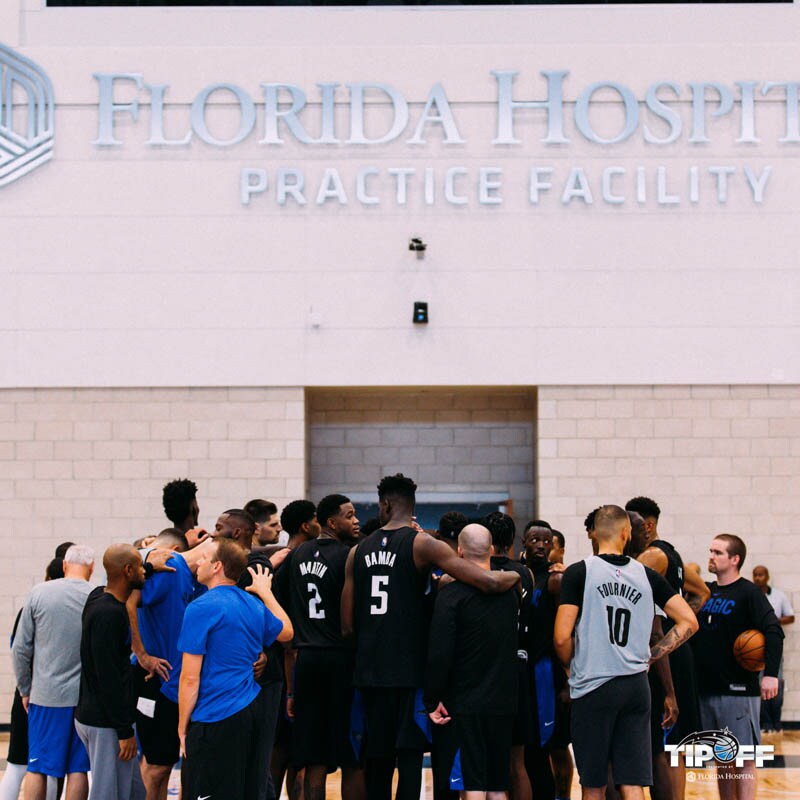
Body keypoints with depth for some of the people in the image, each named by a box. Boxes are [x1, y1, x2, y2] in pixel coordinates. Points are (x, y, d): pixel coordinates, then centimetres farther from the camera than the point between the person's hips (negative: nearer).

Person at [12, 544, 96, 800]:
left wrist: (25, 690, 11)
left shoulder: (40, 593, -4)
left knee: (37, 769, 7)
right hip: (85, 697, 0)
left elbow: (20, 649, -1)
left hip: (45, 695, 0)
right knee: (77, 769, 6)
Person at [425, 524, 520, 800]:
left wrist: (433, 701, -9)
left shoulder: (451, 593, -12)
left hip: (465, 704, -6)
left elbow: (439, 653, -15)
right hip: (504, 702, 6)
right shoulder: (509, 591, 7)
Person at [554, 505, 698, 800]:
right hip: (636, 686, 3)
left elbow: (561, 638, -10)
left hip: (593, 687, -3)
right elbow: (688, 623, 5)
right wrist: (650, 656, 12)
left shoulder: (579, 573, -4)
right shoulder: (647, 575, 6)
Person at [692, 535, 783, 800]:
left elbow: (773, 632, -16)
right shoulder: (705, 592, 12)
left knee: (744, 760, -4)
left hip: (738, 690, -6)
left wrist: (771, 673, -28)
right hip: (706, 689, 6)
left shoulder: (749, 593, -5)